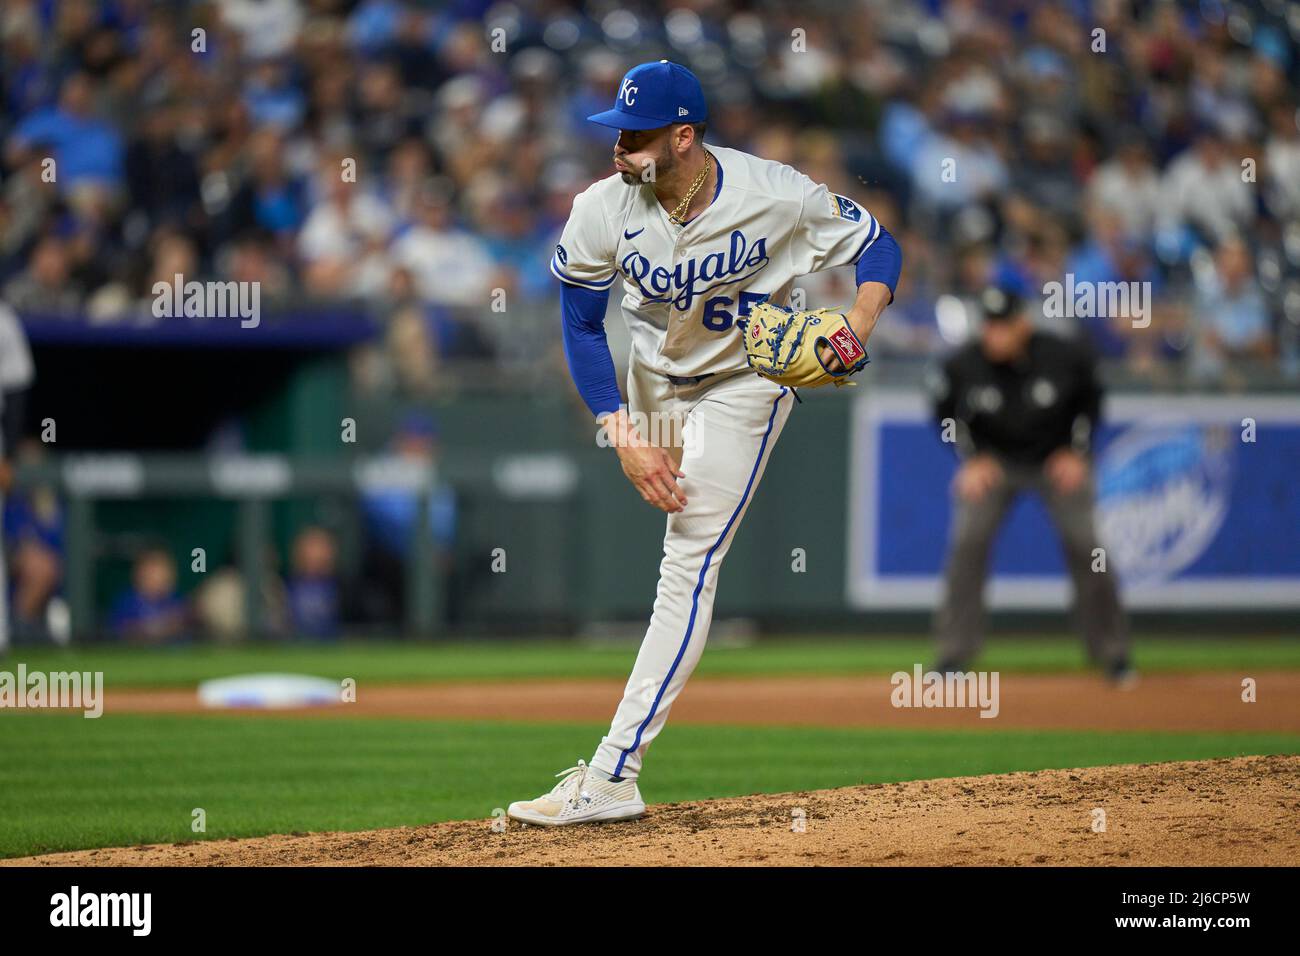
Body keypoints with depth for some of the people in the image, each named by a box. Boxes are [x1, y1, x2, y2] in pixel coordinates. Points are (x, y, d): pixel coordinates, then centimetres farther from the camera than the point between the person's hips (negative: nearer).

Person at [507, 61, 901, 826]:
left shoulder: (776, 195, -26)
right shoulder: (605, 210, -20)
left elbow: (878, 245, -12)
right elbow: (582, 326, -8)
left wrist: (858, 325, -32)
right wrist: (625, 440, -17)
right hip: (653, 381, 5)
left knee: (689, 564, -14)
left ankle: (613, 775, -22)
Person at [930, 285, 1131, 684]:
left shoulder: (1065, 357, -21)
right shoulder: (963, 366, -21)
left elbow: (1091, 399, -1)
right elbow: (946, 414, -2)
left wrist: (1076, 452, -9)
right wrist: (972, 457, -12)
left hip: (1058, 460, -1)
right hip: (992, 459, 1)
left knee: (1085, 546, -6)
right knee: (968, 543, -12)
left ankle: (1112, 652, 8)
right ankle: (954, 652, -1)